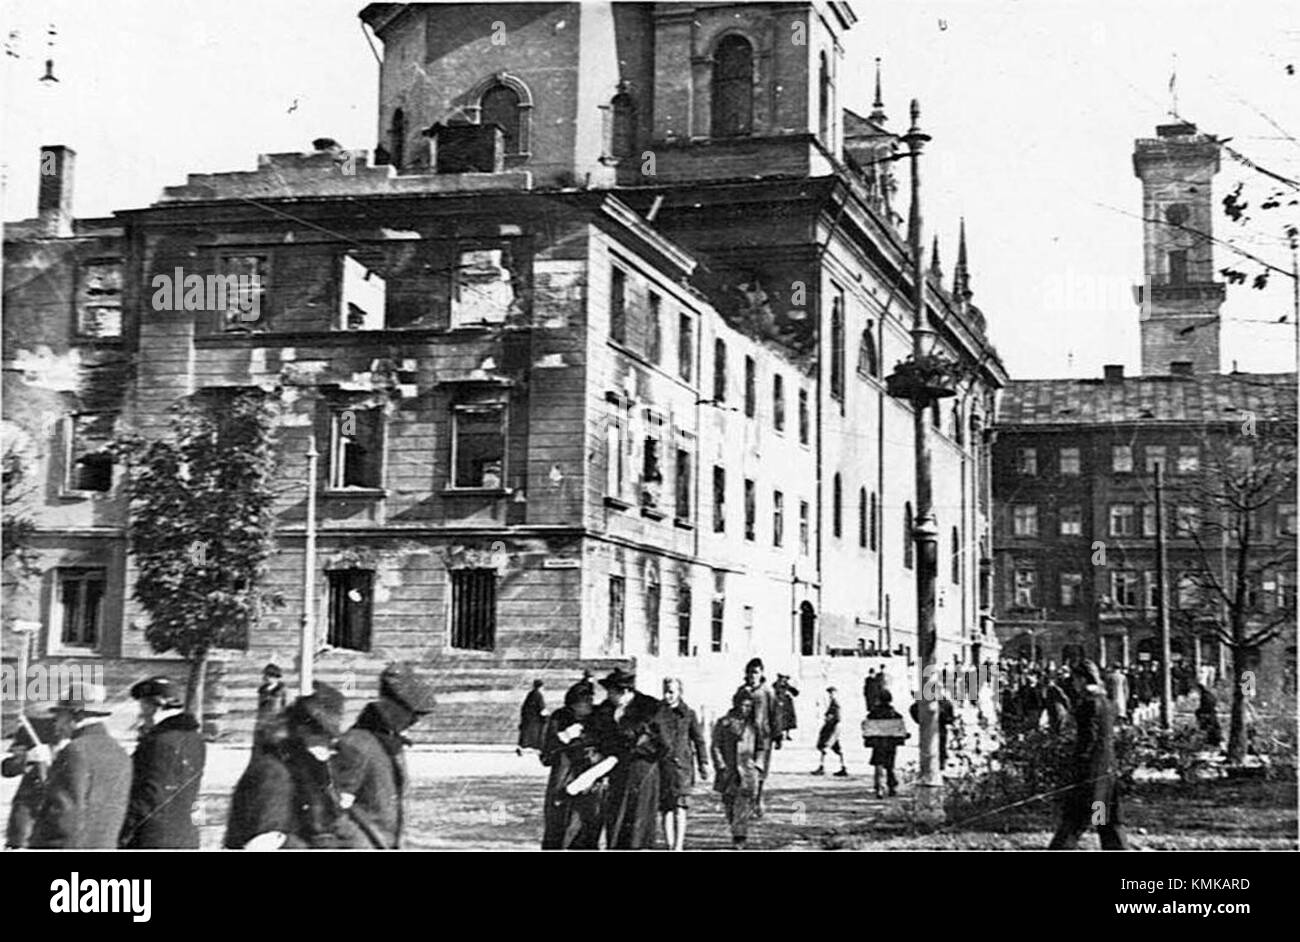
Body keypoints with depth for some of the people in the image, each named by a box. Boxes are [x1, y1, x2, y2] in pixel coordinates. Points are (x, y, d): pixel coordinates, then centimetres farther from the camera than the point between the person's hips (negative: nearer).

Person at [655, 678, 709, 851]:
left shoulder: (688, 714, 5)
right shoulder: (657, 713, 7)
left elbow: (699, 740, 10)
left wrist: (703, 764, 6)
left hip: (682, 764, -2)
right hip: (661, 765, 2)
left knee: (680, 808, -10)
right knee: (666, 809, 3)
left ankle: (678, 847, -13)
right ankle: (670, 847, 8)